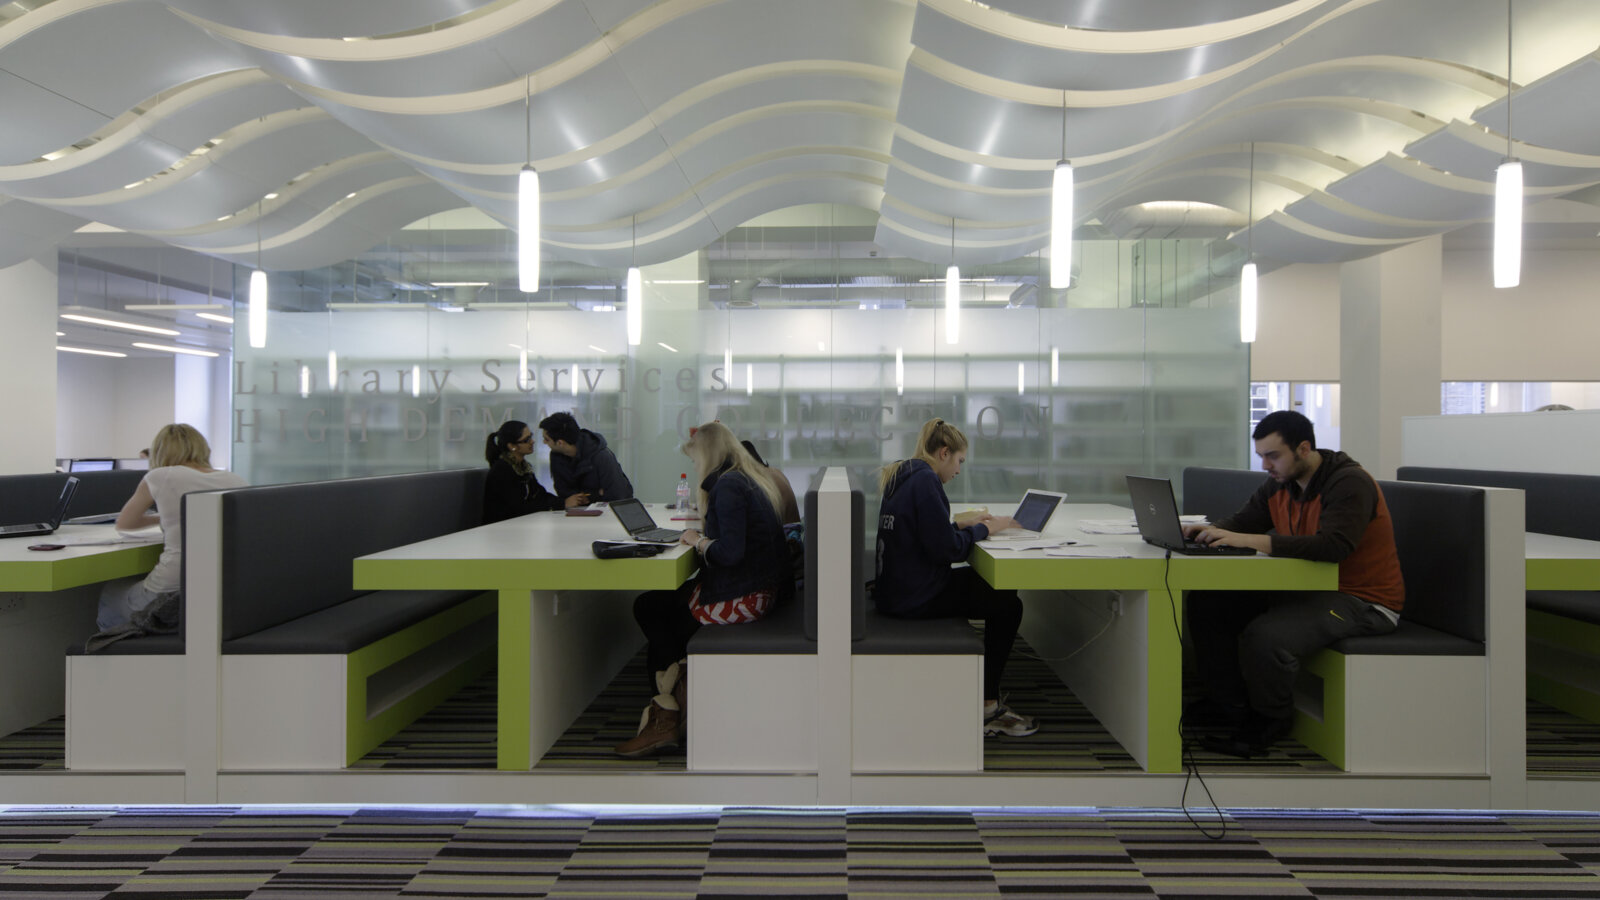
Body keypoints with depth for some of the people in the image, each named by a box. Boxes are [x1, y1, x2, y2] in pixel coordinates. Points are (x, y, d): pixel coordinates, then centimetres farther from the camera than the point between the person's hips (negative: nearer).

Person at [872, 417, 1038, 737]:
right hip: (917, 597, -10)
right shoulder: (925, 481, -18)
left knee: (990, 585, 21)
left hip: (896, 590, 10)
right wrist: (983, 530, -6)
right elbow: (946, 548, -21)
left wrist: (968, 525, 10)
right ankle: (987, 705, 10)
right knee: (1008, 604, 1)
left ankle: (987, 696, 25)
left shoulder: (901, 477, 13)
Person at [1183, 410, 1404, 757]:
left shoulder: (1349, 483, -19)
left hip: (1363, 602, -9)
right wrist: (1210, 531, -16)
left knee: (1266, 636, -32)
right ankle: (1231, 705, 8)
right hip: (1307, 589, 9)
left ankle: (1272, 719, -2)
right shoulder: (1280, 484, 6)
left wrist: (1251, 540, -38)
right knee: (1207, 601, -4)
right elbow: (1241, 521, 9)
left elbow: (1333, 545, -35)